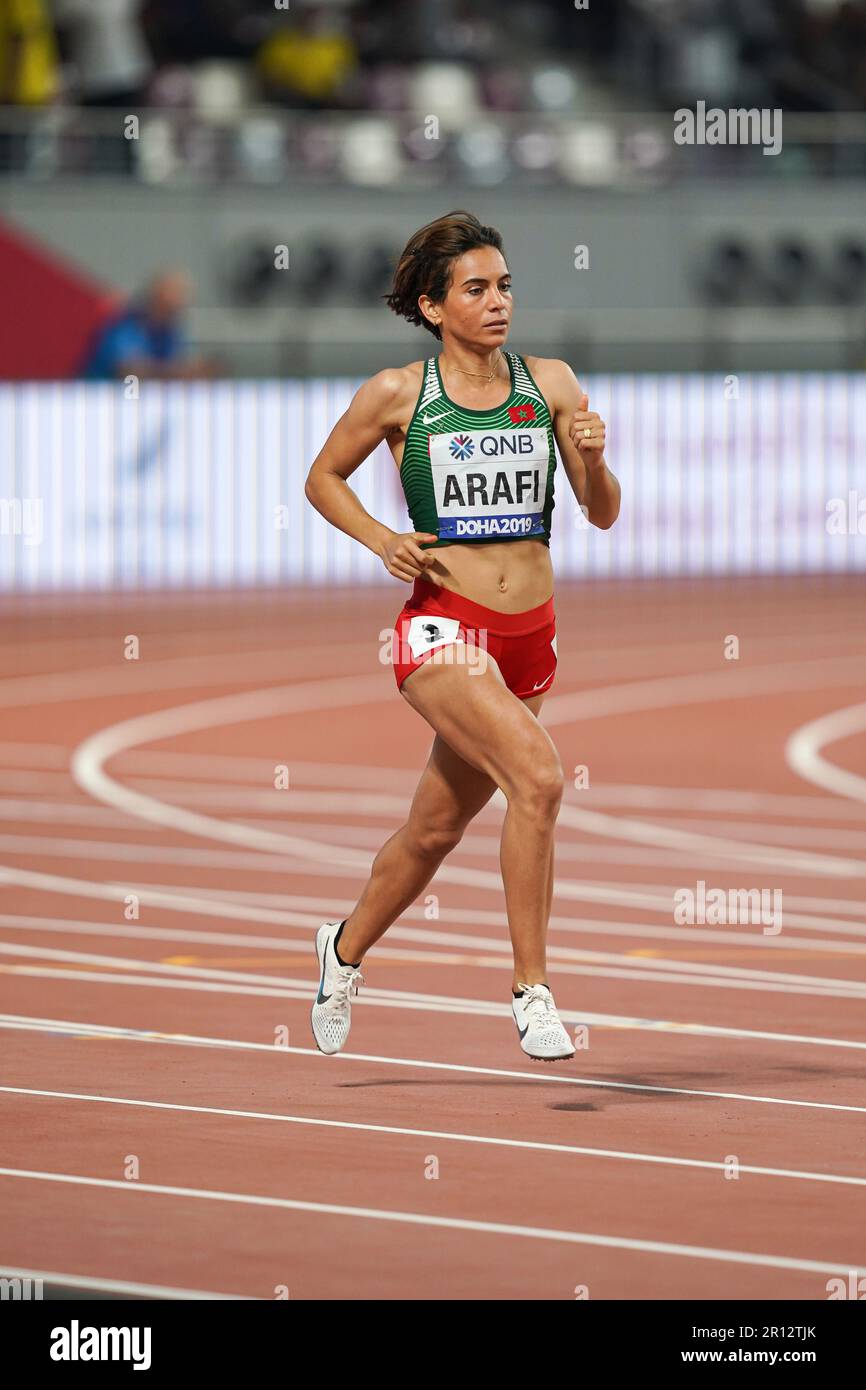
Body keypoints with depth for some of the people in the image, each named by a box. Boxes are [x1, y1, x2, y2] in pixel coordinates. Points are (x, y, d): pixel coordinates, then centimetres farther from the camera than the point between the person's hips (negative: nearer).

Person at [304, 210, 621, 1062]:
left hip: (529, 637, 5)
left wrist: (593, 460, -14)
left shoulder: (550, 383, 6)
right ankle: (531, 991, -21)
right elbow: (323, 479, 12)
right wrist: (380, 540, -5)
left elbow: (603, 514, 7)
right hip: (443, 629, -5)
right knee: (538, 775, -27)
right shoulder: (396, 394, -2)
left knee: (436, 829, 16)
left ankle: (346, 947, 43)